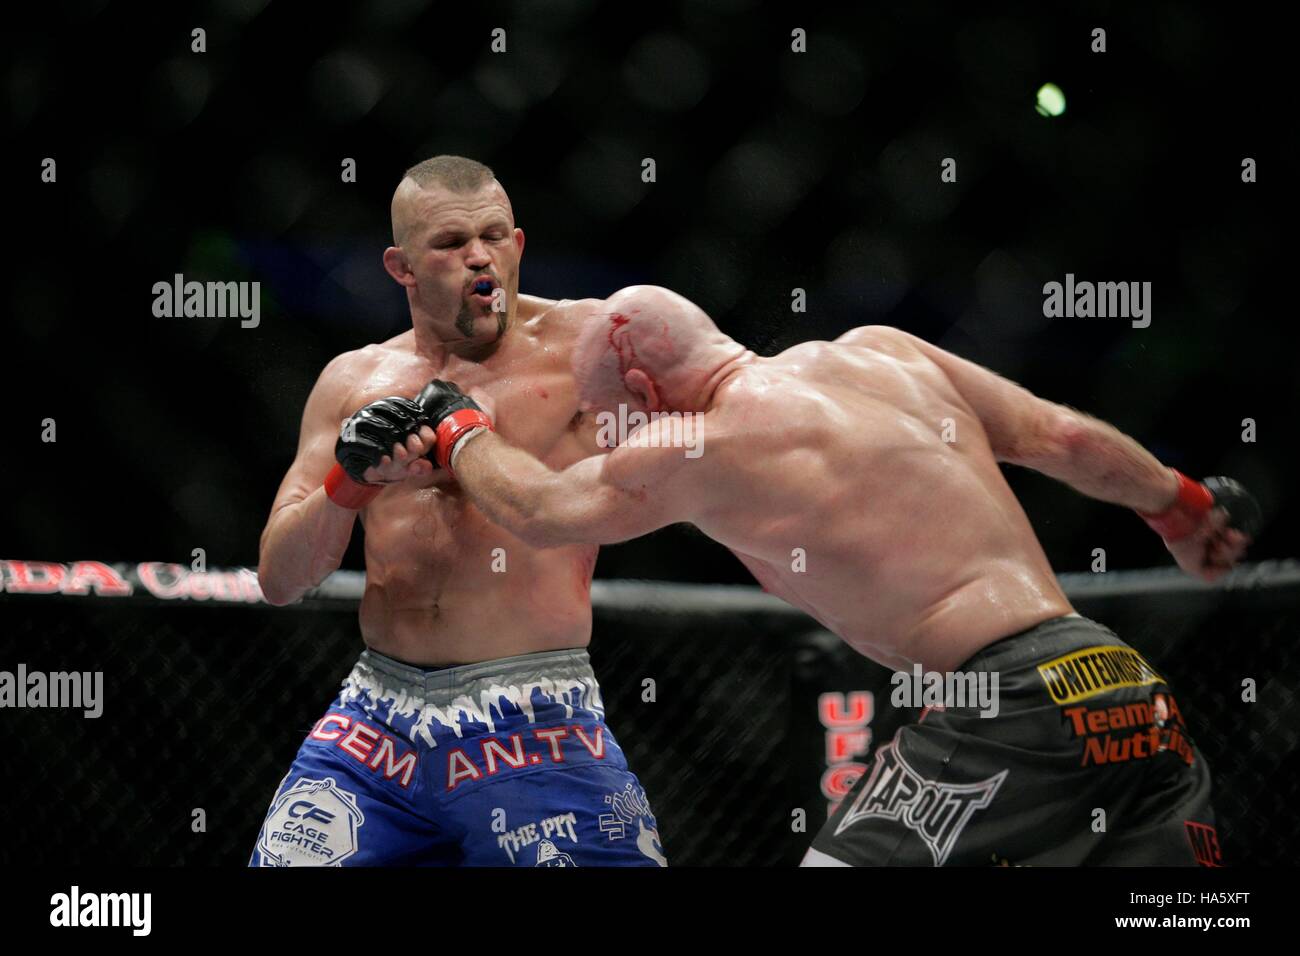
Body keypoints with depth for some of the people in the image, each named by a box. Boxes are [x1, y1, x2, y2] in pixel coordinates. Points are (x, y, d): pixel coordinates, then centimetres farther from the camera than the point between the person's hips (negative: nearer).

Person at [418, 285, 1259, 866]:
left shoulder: (703, 447, 1)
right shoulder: (881, 351, 19)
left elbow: (541, 510, 18)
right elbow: (1061, 438, 19)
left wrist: (458, 430, 37)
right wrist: (1182, 504, 35)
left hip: (1023, 705, -7)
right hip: (1140, 700, 7)